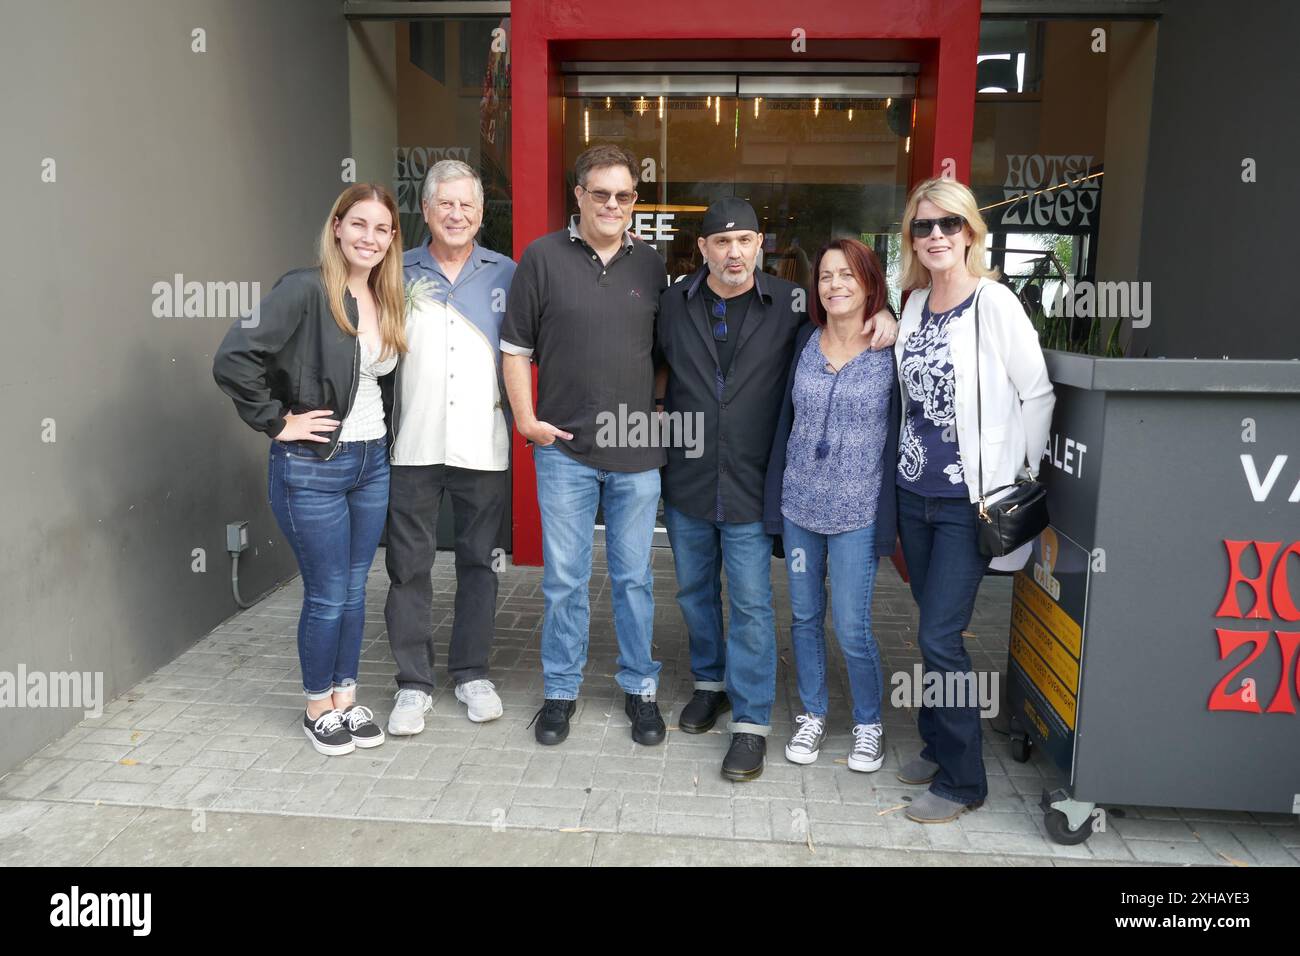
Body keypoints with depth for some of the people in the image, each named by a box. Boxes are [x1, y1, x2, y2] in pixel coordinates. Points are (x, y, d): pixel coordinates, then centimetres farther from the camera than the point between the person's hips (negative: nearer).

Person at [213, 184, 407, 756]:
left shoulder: (387, 301, 7)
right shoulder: (305, 290, -15)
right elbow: (233, 359, -23)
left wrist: (380, 436, 9)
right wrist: (277, 422, -16)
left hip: (372, 462, 6)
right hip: (312, 468, -6)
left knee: (354, 590, 15)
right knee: (327, 596, 5)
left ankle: (346, 698, 31)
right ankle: (318, 708, 25)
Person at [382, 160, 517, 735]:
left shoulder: (506, 274, 6)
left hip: (483, 446, 0)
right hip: (413, 446, 0)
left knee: (479, 562, 10)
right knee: (408, 566, 4)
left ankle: (472, 673, 25)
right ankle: (414, 683, 17)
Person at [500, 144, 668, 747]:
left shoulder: (651, 266, 8)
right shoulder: (543, 257, 0)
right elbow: (516, 347, 2)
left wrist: (663, 419, 6)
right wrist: (526, 418, -6)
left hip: (638, 450, 2)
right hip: (565, 448, -2)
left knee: (634, 577, 11)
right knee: (564, 578, 7)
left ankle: (639, 687, 26)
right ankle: (560, 691, 24)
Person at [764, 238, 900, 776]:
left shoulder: (892, 350, -5)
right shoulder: (805, 342, 5)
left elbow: (900, 433, -5)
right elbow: (786, 419, 8)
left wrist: (887, 519, -9)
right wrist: (776, 499, 5)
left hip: (856, 511, -3)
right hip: (799, 504, 4)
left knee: (851, 627, -1)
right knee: (805, 616, 12)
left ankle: (868, 722, 23)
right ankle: (812, 715, 30)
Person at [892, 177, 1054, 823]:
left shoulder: (993, 303, -11)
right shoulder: (914, 303, 9)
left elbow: (1038, 395, -8)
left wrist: (1020, 479, -6)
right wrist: (910, 459, 11)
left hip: (968, 500, -6)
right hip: (915, 491, 6)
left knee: (940, 637, -5)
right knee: (933, 629, 14)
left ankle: (962, 780, 11)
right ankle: (938, 748, 30)